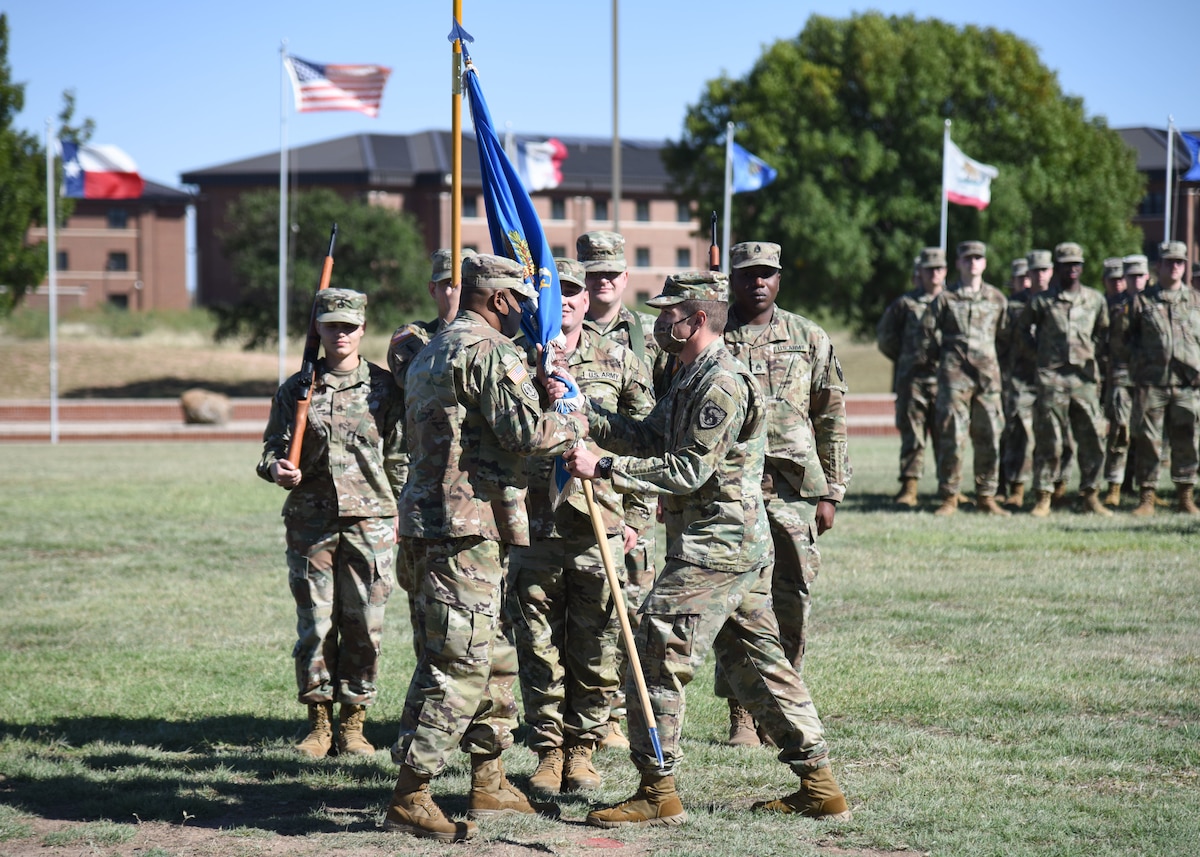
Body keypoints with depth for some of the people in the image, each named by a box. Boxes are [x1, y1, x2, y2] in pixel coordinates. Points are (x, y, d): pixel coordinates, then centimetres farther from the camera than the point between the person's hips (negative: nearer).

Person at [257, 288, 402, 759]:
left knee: (363, 623, 1)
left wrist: (402, 515, 6)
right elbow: (273, 447, 9)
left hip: (370, 519, -1)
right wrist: (278, 469, -14)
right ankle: (318, 722, 12)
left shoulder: (383, 386, 6)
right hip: (310, 520, 1)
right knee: (315, 622, 2)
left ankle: (352, 722, 11)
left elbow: (399, 456, 9)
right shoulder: (297, 389, 7)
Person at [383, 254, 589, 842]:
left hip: (431, 513, 10)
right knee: (459, 664, -10)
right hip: (465, 525, -10)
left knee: (486, 654, 18)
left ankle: (489, 783, 25)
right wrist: (573, 426, 2)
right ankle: (408, 799, -11)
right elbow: (526, 433, -18)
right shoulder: (489, 350, -11)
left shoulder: (430, 352, 20)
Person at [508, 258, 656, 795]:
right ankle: (548, 749, 13)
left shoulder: (618, 361, 8)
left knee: (595, 649, 4)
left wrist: (636, 516, 5)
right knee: (539, 648, 3)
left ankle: (583, 747, 15)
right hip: (531, 524, 0)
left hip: (600, 526, 1)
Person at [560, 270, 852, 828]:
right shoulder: (693, 377, 17)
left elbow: (688, 471, -21)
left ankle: (658, 793, 0)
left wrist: (604, 468, -20)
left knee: (658, 657, -6)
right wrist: (581, 413, 3)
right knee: (758, 662, 12)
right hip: (741, 546, 11)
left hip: (712, 550, -11)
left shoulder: (722, 384, -17)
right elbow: (650, 438, 13)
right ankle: (819, 787, 15)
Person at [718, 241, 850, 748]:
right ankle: (741, 715, 6)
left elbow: (831, 419, 11)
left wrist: (831, 492, 6)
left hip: (794, 491, 1)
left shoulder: (809, 339, 9)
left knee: (793, 601, 1)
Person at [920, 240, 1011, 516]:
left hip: (988, 374, 2)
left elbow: (1006, 333, 19)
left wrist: (991, 360, 15)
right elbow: (927, 331, 9)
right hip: (954, 375, -2)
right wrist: (941, 356, 8)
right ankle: (949, 497, -1)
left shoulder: (996, 298, 11)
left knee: (989, 436, 2)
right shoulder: (945, 298, 5)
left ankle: (986, 496, 10)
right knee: (952, 436, -6)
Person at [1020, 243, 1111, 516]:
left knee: (1093, 438, 0)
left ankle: (1090, 496, 9)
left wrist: (1096, 354, 11)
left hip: (1085, 378, 2)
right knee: (1048, 439, -2)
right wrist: (1039, 349, 8)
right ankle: (1043, 497, 3)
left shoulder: (1096, 299, 10)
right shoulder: (1042, 302, 3)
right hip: (1052, 378, -2)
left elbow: (1103, 330, 24)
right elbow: (1023, 327, 17)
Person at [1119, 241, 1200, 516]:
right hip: (1151, 383, -1)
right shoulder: (1141, 301, 9)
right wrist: (1140, 361, -4)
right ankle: (1147, 497, 2)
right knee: (1148, 440, -3)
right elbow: (1126, 336, 11)